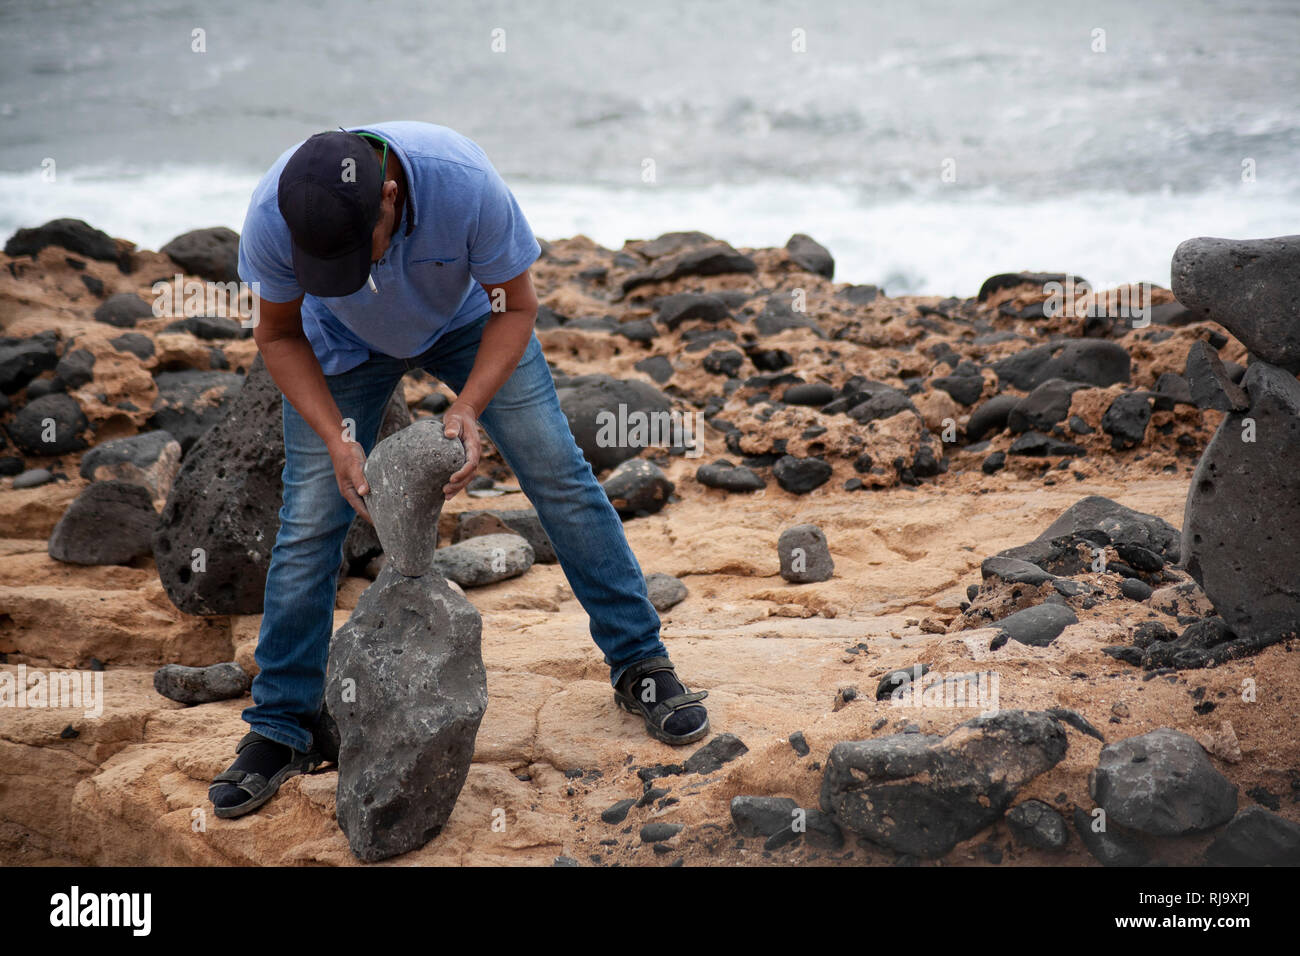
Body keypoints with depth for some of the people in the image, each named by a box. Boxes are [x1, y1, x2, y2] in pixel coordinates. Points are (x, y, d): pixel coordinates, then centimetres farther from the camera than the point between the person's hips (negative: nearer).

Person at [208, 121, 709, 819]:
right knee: (309, 522, -5)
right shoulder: (272, 217, -36)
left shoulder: (465, 184, -41)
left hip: (467, 322, 0)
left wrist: (467, 407, -36)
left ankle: (640, 665, 11)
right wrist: (337, 439, -28)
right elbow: (278, 335, -16)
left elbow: (516, 307, -23)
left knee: (560, 476, -4)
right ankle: (280, 729, 8)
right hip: (343, 344, 1)